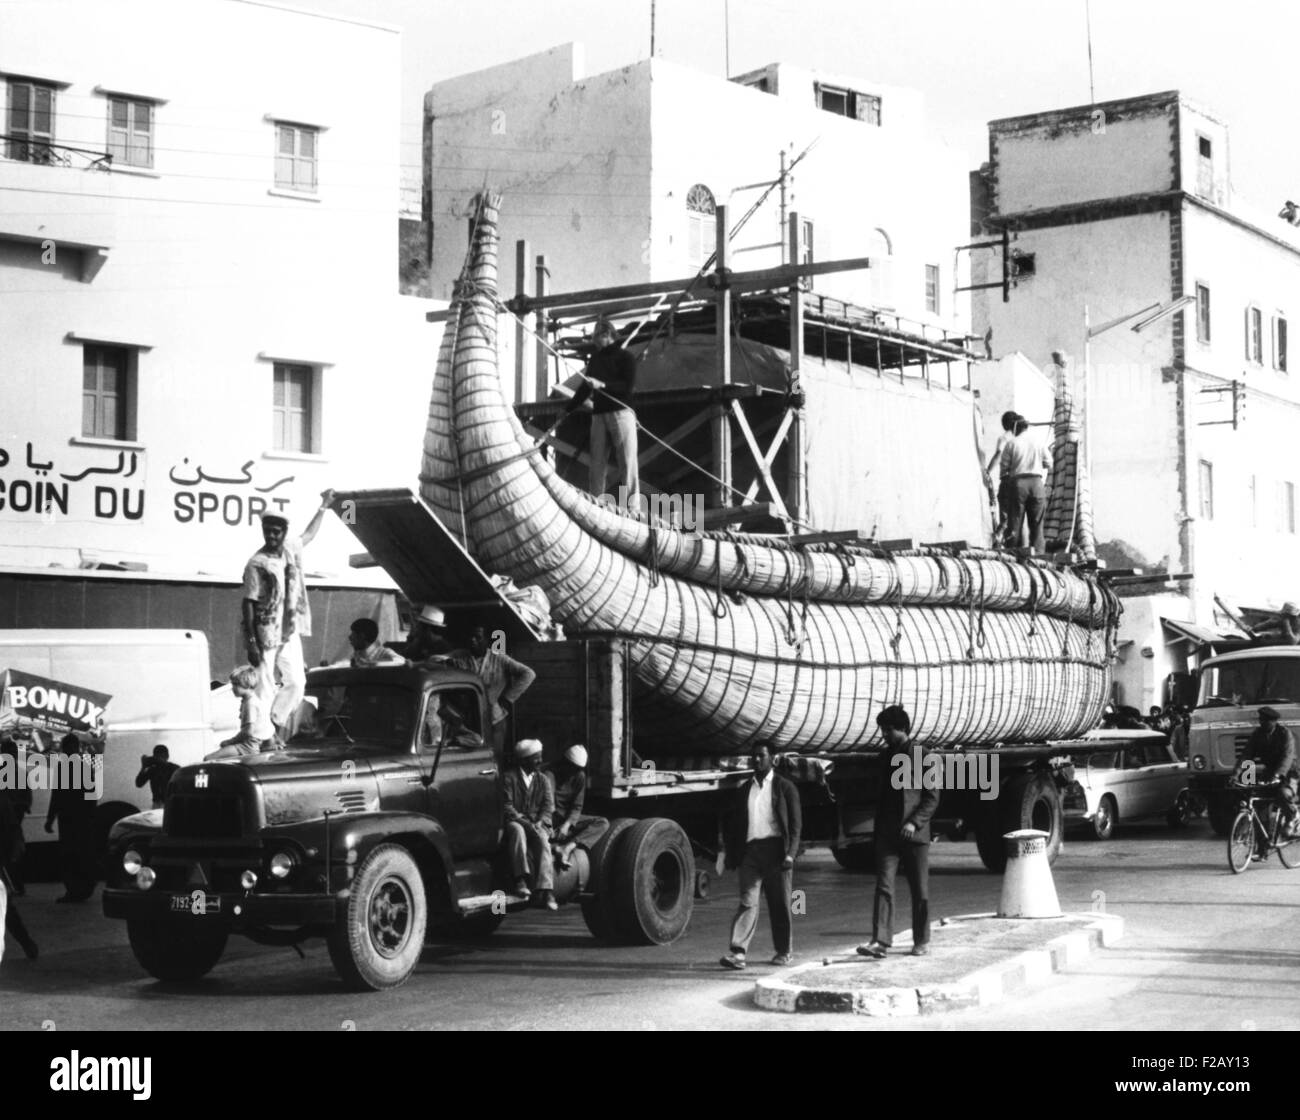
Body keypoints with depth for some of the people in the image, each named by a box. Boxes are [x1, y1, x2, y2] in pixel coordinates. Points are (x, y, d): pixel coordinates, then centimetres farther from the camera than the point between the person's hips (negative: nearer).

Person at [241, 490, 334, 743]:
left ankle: (277, 723, 24)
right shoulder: (257, 564, -14)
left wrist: (323, 508, 30)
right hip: (265, 635, -6)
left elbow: (309, 535, 28)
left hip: (290, 632, 7)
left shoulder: (291, 547, 4)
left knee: (296, 683, 7)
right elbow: (248, 604, -14)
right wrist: (252, 644, -18)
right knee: (265, 689, -3)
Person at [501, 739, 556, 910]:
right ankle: (520, 880, -41)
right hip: (515, 821, -2)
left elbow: (549, 806, 4)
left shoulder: (543, 779, 13)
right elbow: (507, 806, -6)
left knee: (543, 840, -30)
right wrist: (523, 821, -20)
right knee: (517, 830, -38)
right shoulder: (509, 777, 2)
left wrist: (539, 822, -15)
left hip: (537, 824, 2)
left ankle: (546, 891, -39)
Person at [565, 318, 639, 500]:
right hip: (598, 415, 6)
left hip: (621, 412, -6)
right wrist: (568, 409, 25)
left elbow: (629, 386, -9)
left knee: (627, 460, -9)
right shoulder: (595, 359, 18)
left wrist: (602, 385, -18)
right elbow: (585, 389, 25)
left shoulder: (624, 357, 2)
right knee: (597, 461, 0)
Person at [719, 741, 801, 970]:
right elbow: (736, 825, 16)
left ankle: (785, 951, 18)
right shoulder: (745, 790, 15)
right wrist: (732, 855, 9)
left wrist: (790, 853, -11)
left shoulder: (784, 787, 4)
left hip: (775, 849, -2)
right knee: (747, 901, -7)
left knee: (780, 904, 5)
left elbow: (795, 823, -1)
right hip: (750, 850, 2)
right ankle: (738, 952, -14)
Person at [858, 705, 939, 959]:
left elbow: (932, 797, -6)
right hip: (887, 834, 4)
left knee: (920, 890, 5)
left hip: (914, 834, -4)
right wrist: (878, 829, 14)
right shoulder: (886, 756, 13)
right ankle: (880, 940, -13)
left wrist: (914, 822, -18)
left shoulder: (922, 756, -3)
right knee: (883, 886, -8)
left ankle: (921, 941, 16)